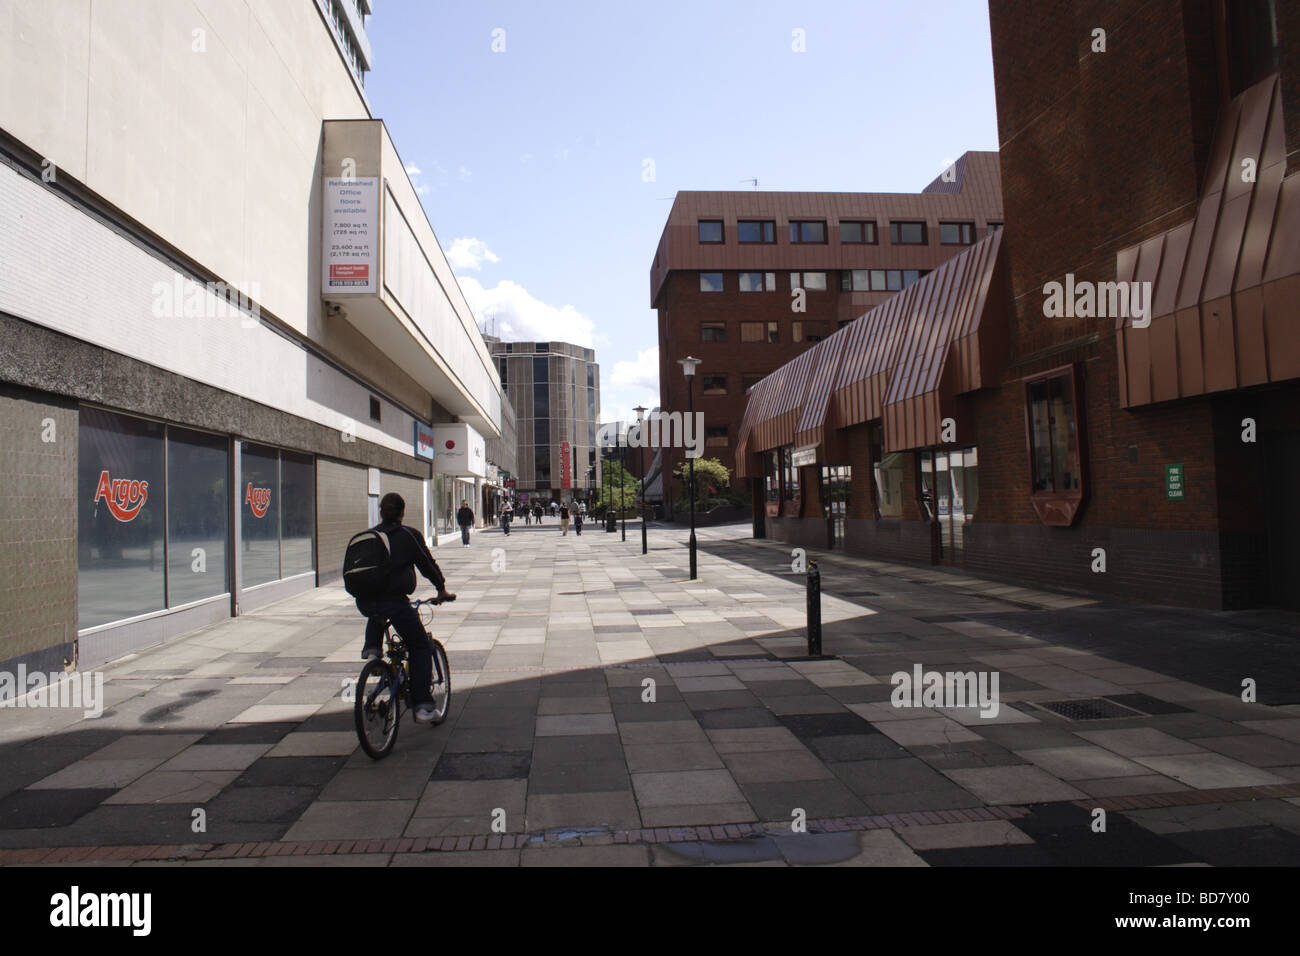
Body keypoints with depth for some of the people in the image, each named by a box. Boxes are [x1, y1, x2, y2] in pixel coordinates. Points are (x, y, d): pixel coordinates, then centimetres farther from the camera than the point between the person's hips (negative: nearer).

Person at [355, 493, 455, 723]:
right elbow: (427, 564, 8)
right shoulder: (409, 535, 2)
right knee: (421, 647, 10)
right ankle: (422, 705, 4)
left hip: (364, 601, 5)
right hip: (394, 600, -5)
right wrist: (442, 589, 22)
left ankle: (371, 649, 18)